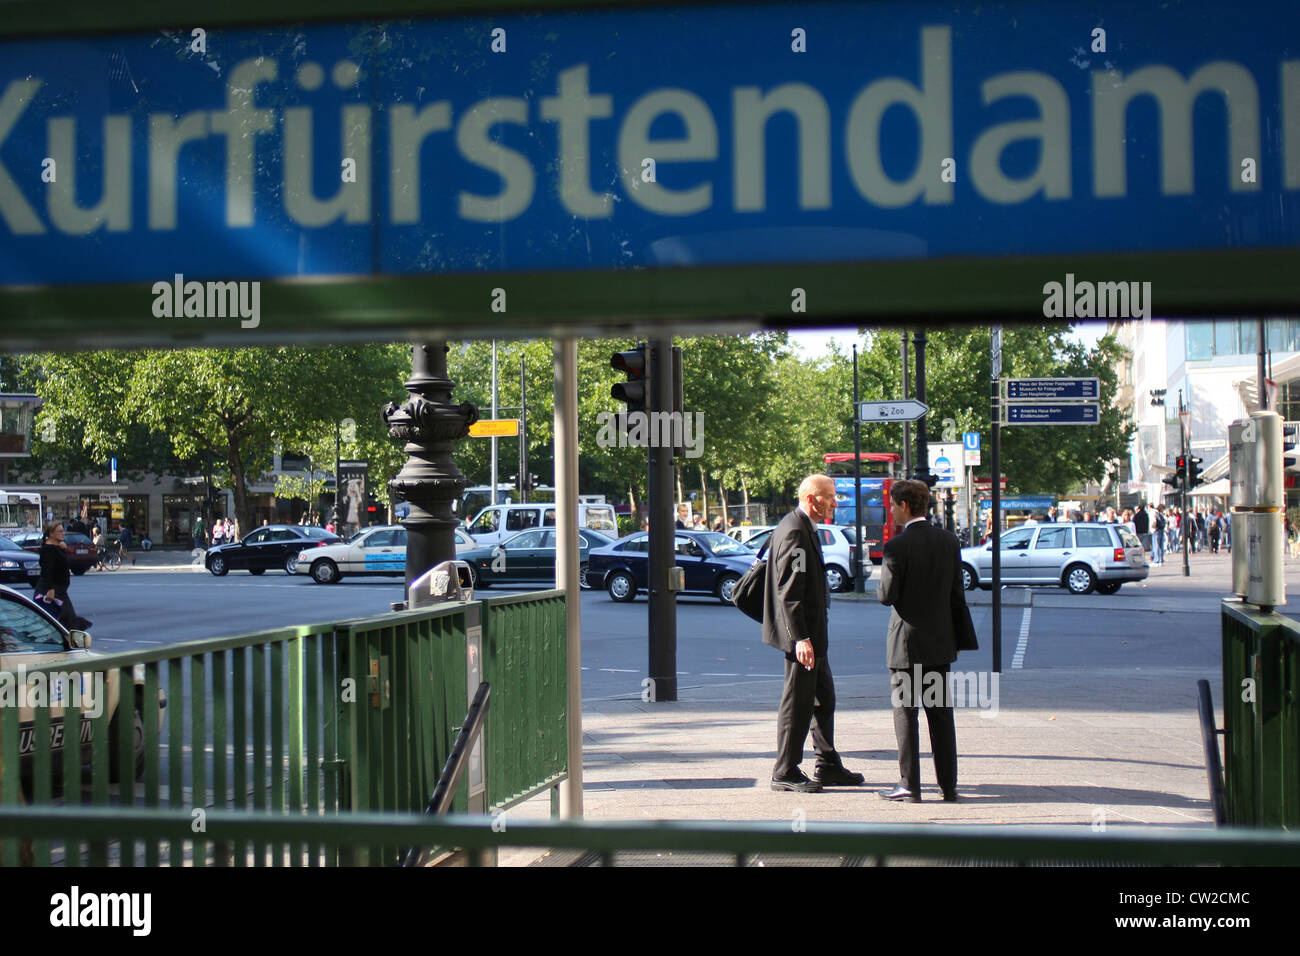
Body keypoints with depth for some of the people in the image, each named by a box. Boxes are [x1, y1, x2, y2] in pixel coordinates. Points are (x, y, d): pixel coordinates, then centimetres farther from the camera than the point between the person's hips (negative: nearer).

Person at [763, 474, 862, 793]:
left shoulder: (805, 528, 15)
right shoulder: (794, 531, -18)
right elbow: (788, 592, -23)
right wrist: (801, 638, -26)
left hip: (811, 633, 11)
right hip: (801, 634, -11)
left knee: (824, 698, 16)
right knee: (798, 703, -3)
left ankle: (829, 767, 25)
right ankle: (785, 773, 5)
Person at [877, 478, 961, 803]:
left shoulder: (897, 547, -15)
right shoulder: (949, 542, 3)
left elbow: (887, 595, -16)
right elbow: (957, 594, 7)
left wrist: (881, 583, 7)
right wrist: (957, 637, 15)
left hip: (907, 642, -5)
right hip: (940, 642, 5)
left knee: (905, 715, 2)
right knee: (941, 715, 11)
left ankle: (910, 786, 3)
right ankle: (948, 785, 13)